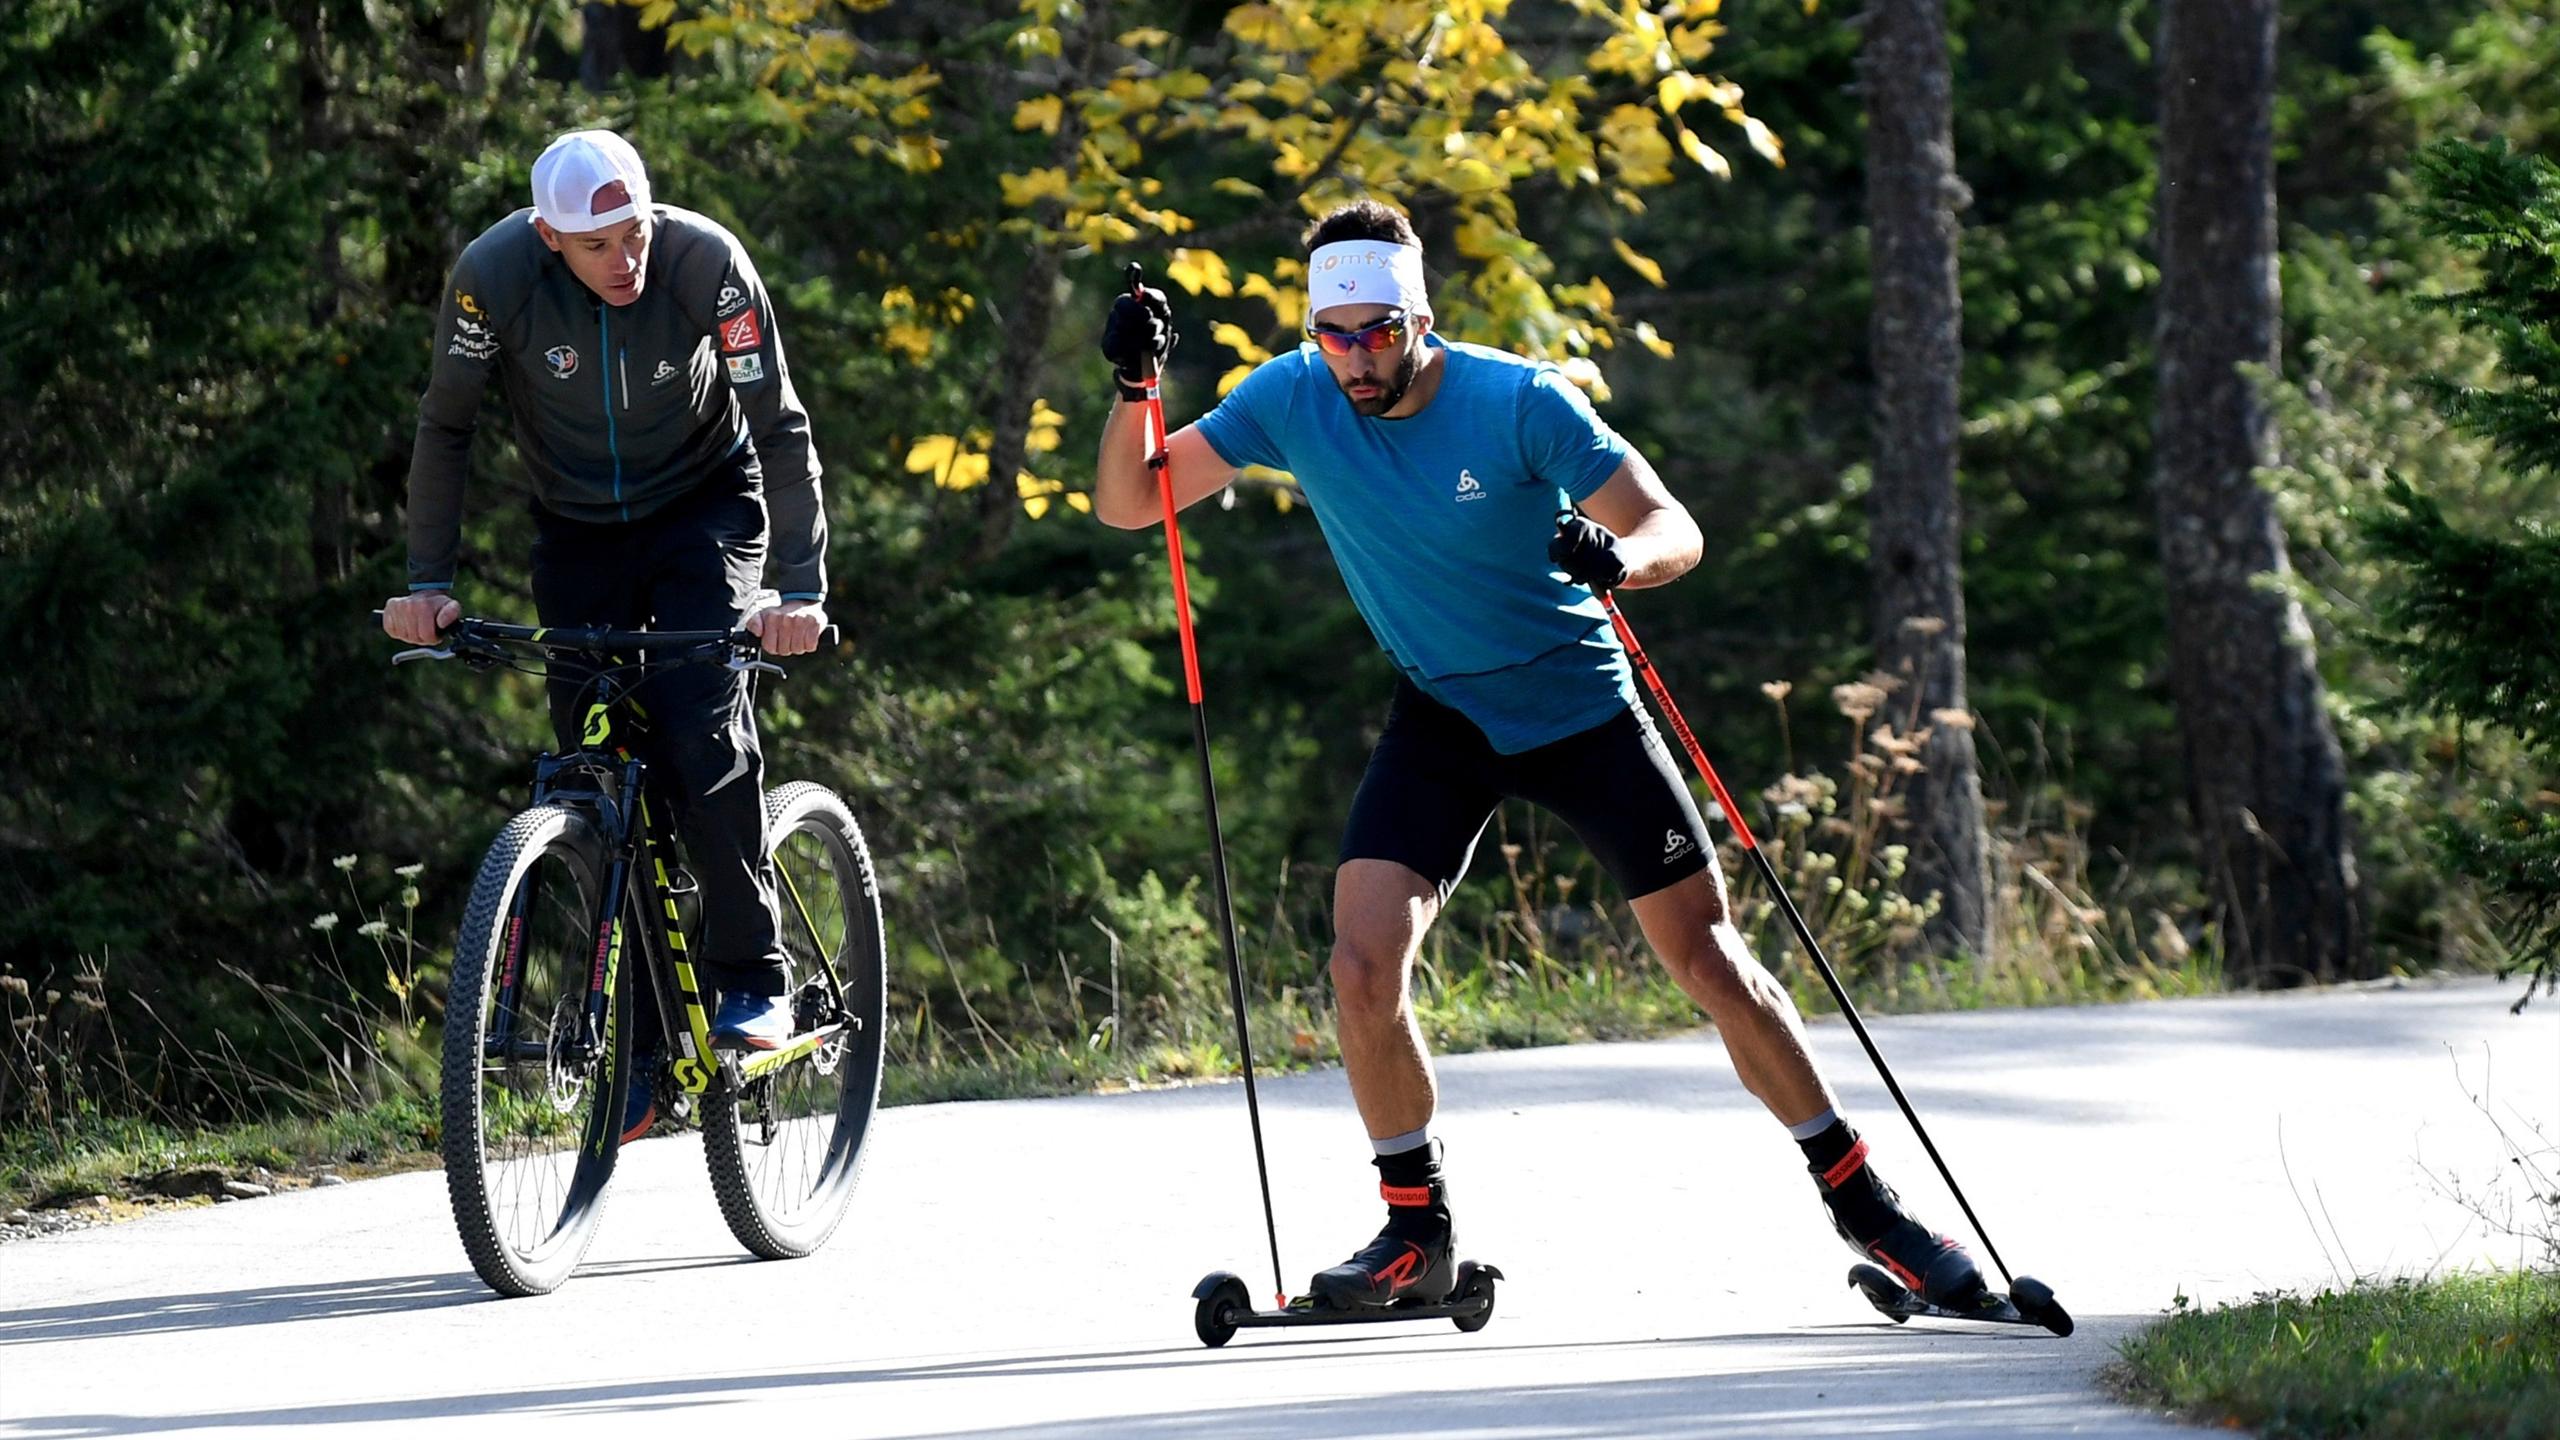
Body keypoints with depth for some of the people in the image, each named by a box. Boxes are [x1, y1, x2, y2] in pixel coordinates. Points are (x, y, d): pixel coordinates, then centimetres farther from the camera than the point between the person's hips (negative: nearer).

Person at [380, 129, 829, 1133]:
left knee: (699, 719, -23)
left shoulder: (705, 263, -26)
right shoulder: (496, 275, -24)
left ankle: (751, 981, -13)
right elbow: (445, 427, -11)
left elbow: (780, 428, -21)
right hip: (578, 531, 2)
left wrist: (801, 587, -30)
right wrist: (427, 583, -16)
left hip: (704, 512, -2)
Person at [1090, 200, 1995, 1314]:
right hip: (1441, 718, 2)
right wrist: (1135, 385, -25)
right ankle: (1417, 1234, 1)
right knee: (1363, 965, -16)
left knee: (1710, 959, 0)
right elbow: (1126, 503, -7)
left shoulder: (1518, 403, -20)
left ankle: (1861, 1201, 14)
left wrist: (1620, 557, -42)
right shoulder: (1291, 401, -11)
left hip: (1579, 706, -2)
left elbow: (1676, 532, -19)